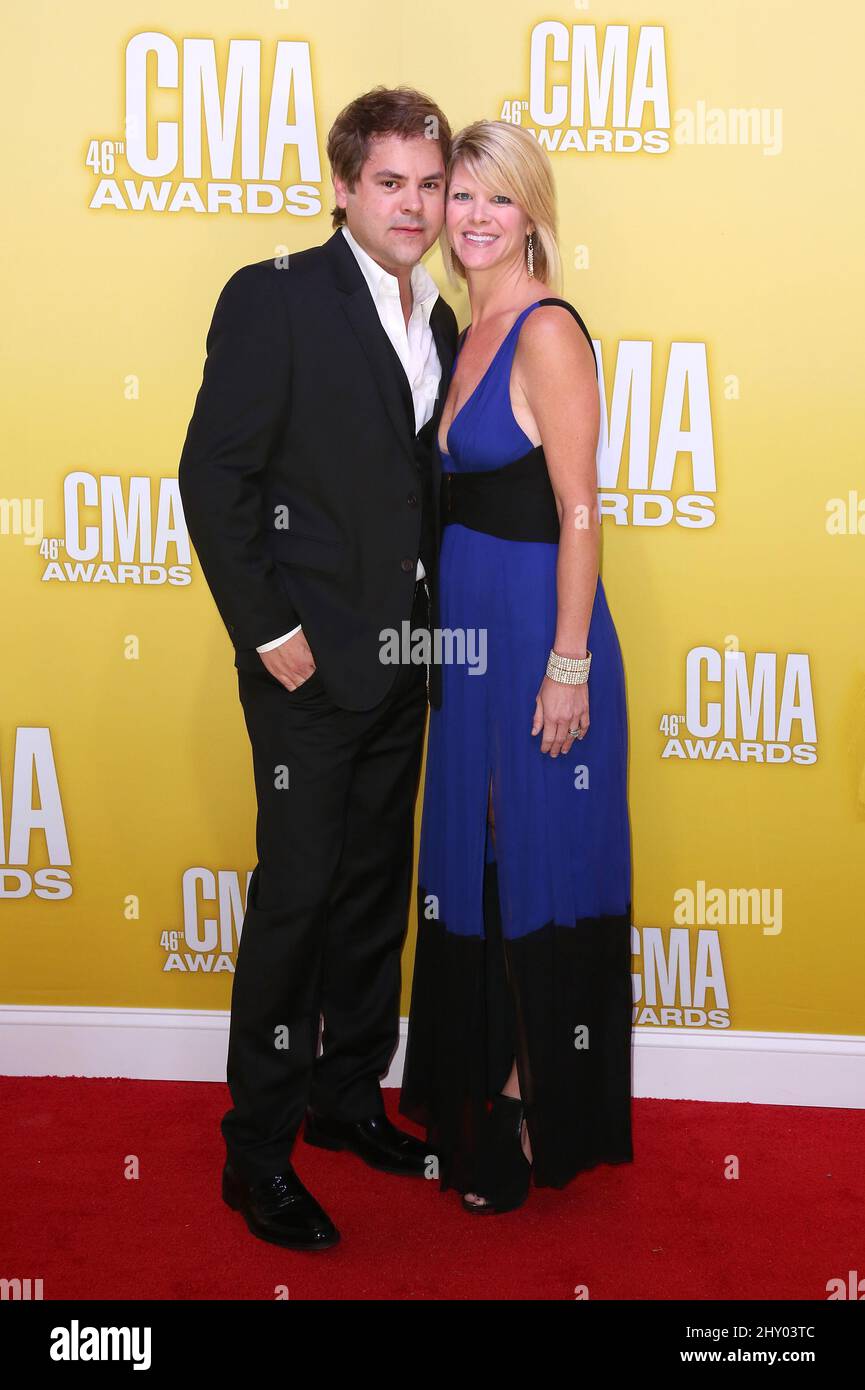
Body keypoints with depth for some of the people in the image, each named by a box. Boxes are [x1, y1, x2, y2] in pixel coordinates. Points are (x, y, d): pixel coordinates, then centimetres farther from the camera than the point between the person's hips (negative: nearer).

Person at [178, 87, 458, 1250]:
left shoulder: (439, 325, 12)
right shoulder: (275, 298, -9)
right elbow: (213, 475, -14)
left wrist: (437, 624, 7)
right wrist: (271, 632, -15)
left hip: (401, 665, 7)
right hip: (313, 665, -7)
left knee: (377, 891, 15)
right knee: (297, 893, -1)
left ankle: (349, 1097, 32)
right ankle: (258, 1149, 15)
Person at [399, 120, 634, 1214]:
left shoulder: (549, 330, -14)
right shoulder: (471, 331, 12)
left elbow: (579, 512, -17)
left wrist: (568, 667, -19)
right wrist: (445, 627, 14)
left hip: (537, 627, -9)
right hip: (469, 626, 9)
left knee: (539, 864, 4)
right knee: (478, 856, 18)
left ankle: (541, 1117, 21)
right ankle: (486, 1077, 36)